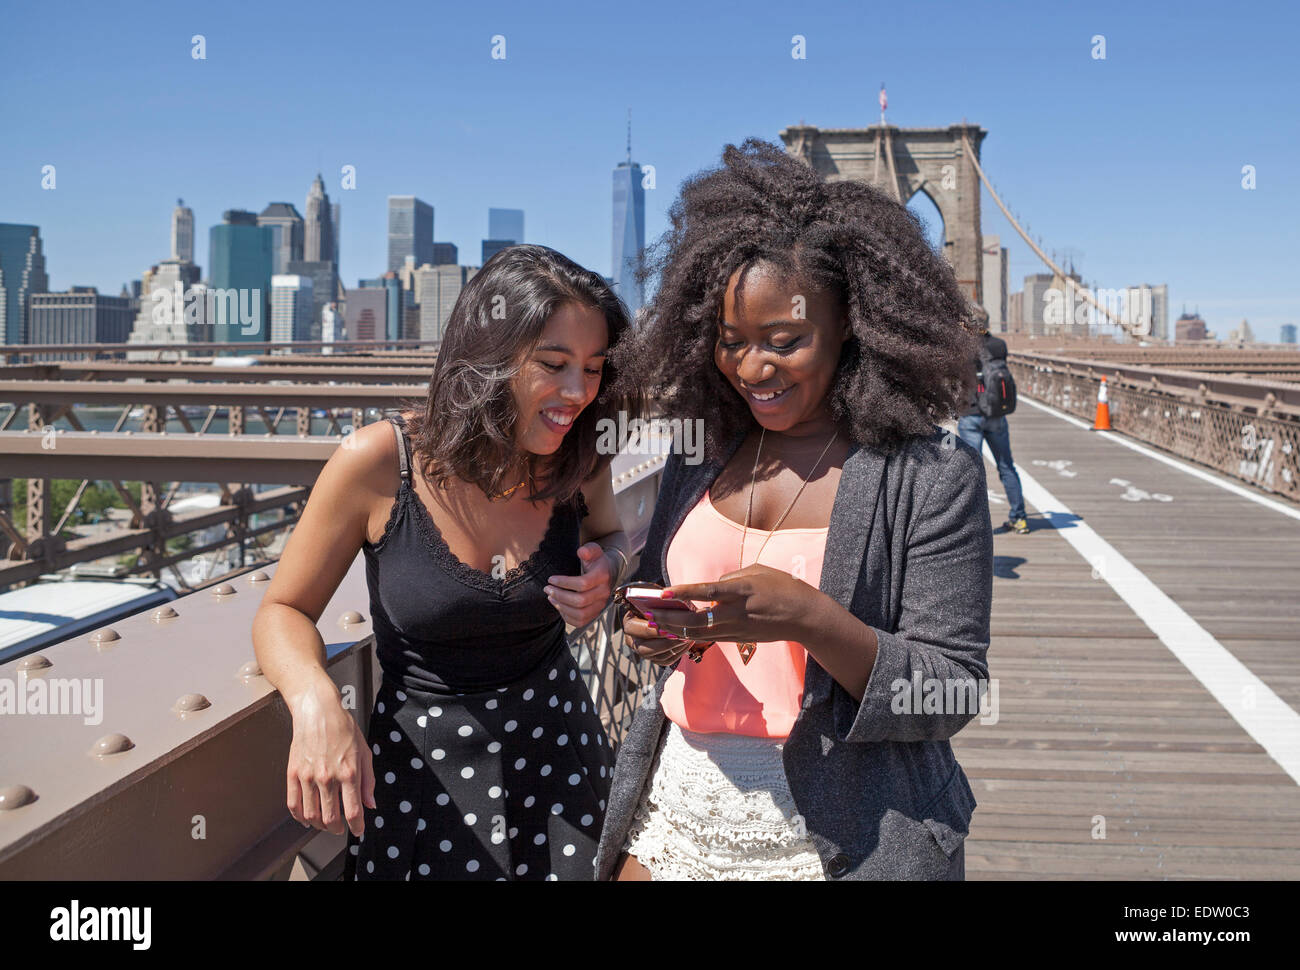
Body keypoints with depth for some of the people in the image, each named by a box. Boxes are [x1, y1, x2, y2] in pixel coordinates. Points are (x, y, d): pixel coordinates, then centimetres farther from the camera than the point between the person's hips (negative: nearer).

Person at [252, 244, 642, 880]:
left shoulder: (579, 461, -10)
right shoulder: (377, 462, -20)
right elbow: (283, 612, -8)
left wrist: (604, 573, -11)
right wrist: (315, 702, -29)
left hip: (556, 742, 3)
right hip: (421, 756, -2)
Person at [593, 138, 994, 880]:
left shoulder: (930, 477, -11)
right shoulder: (703, 457, 3)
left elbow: (952, 696, -13)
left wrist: (809, 619, -27)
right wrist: (656, 631, -8)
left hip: (834, 839, -4)